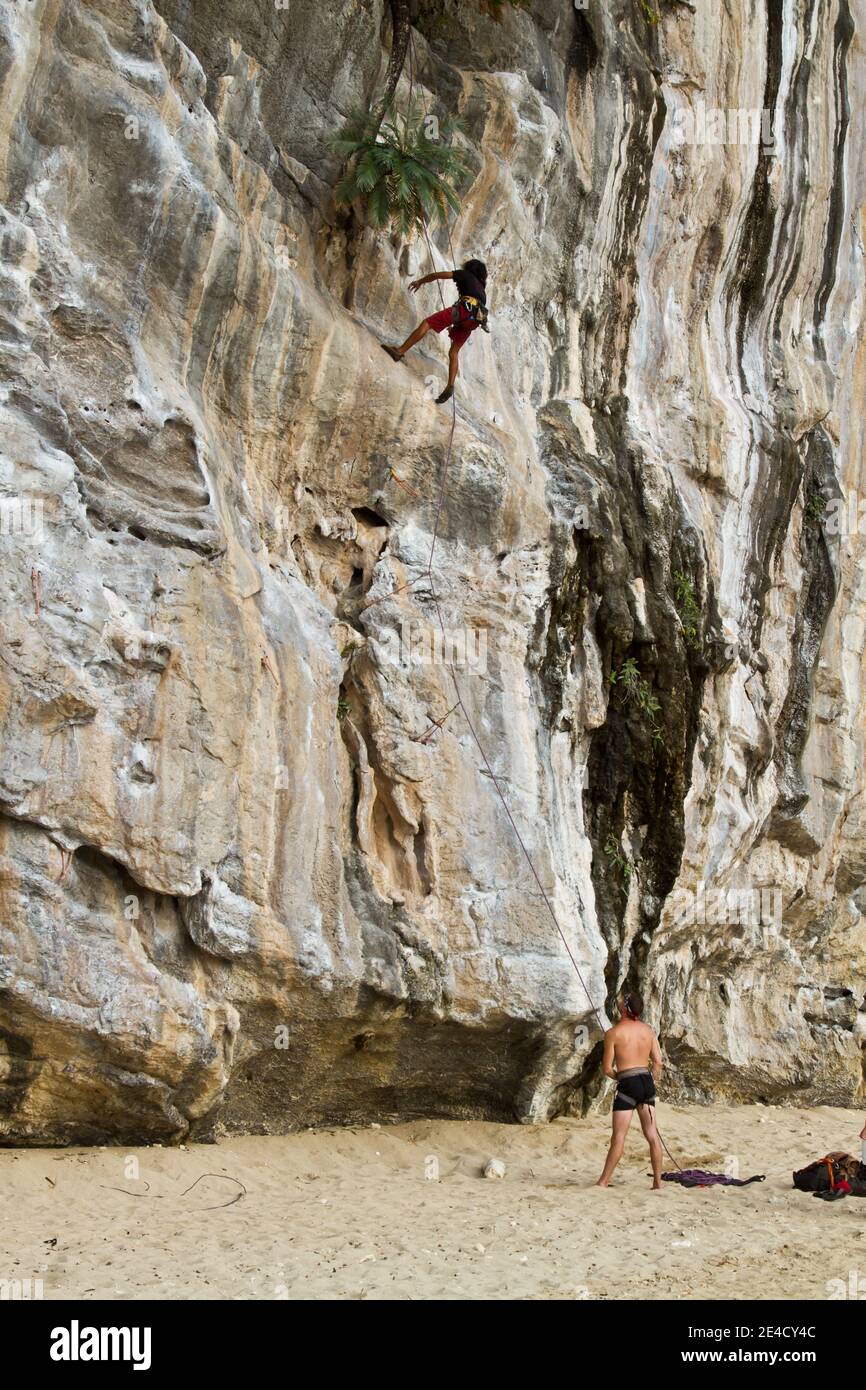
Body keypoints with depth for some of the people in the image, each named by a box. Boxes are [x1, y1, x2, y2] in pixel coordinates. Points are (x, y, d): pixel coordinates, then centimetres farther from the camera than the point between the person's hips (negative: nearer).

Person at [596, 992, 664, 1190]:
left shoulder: (613, 1032, -8)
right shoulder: (648, 1029, 7)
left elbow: (607, 1069, -6)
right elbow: (658, 1062, 6)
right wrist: (650, 1083, 16)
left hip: (627, 1084, -5)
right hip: (647, 1081, 5)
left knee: (618, 1137, -2)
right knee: (652, 1135, 10)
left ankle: (603, 1182, 3)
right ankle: (657, 1182, 14)